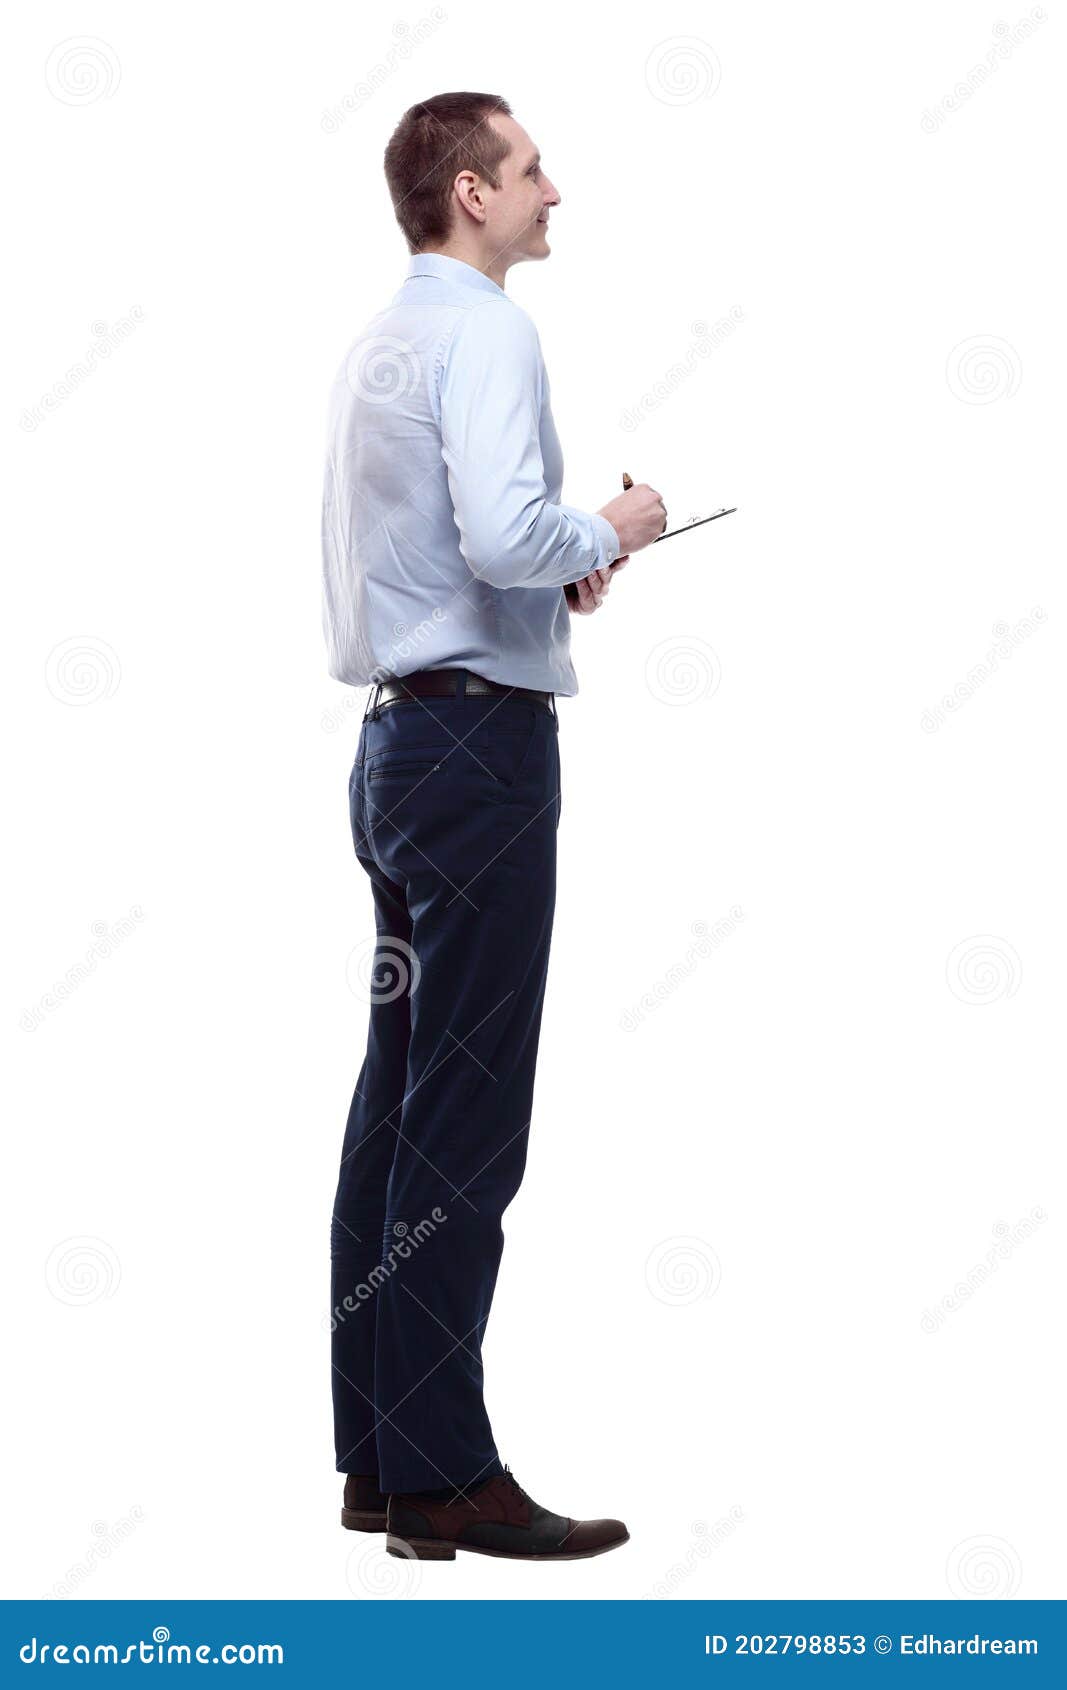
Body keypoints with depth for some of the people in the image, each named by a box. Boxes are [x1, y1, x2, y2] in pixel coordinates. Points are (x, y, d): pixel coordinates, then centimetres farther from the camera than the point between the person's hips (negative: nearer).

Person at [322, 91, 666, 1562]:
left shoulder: (379, 340, 18)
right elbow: (504, 535, -24)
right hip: (480, 735, -10)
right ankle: (444, 1476, -6)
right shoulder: (482, 333, -11)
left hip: (398, 736, 10)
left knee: (400, 1095, 10)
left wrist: (556, 565, 16)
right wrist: (608, 532, -6)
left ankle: (374, 1454, 15)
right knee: (469, 1113, -8)